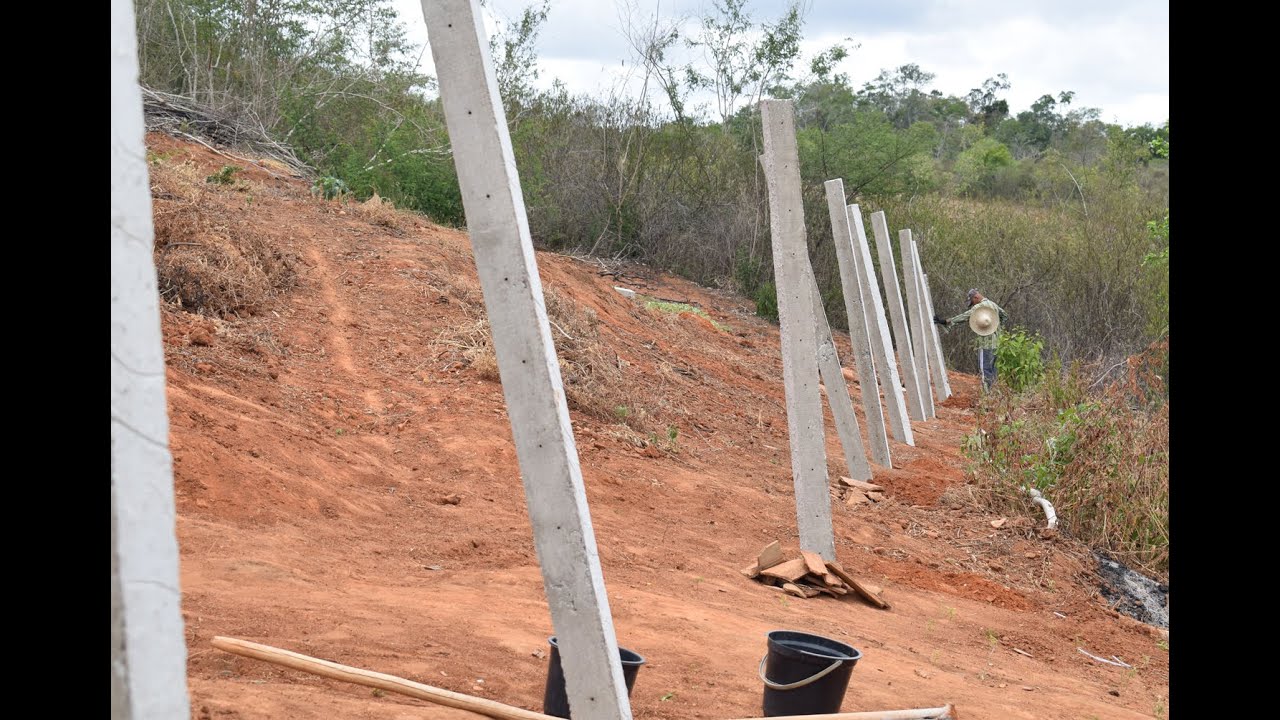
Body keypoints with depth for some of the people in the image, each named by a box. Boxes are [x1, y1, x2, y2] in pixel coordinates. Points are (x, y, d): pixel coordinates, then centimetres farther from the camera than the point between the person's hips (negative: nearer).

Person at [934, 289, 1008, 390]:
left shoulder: (979, 307, -13)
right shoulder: (994, 305, 14)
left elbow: (964, 316, -22)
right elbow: (1004, 316, 28)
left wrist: (947, 322, -27)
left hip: (986, 342, -9)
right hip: (996, 342, 9)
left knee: (985, 368, -6)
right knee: (991, 368, 15)